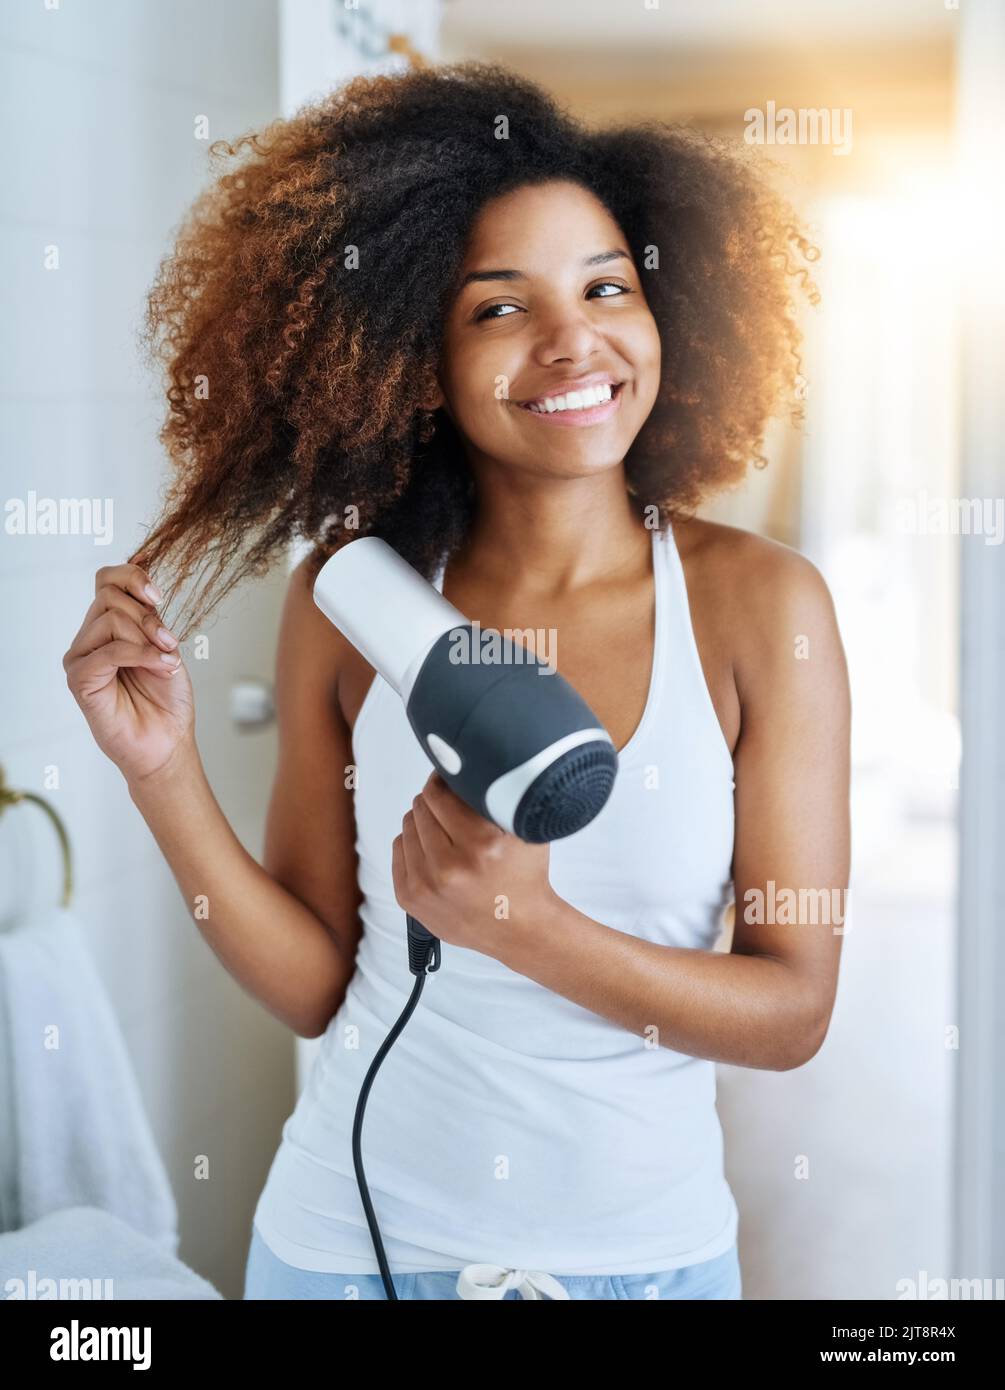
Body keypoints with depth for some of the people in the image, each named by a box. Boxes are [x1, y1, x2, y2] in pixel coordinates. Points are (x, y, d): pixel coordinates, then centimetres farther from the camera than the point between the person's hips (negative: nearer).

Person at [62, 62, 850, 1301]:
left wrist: (525, 928, -24)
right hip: (348, 1240, 1)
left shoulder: (760, 605, -13)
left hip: (645, 1246, 0)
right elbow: (315, 987, -6)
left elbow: (794, 1010, -11)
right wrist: (163, 776, -18)